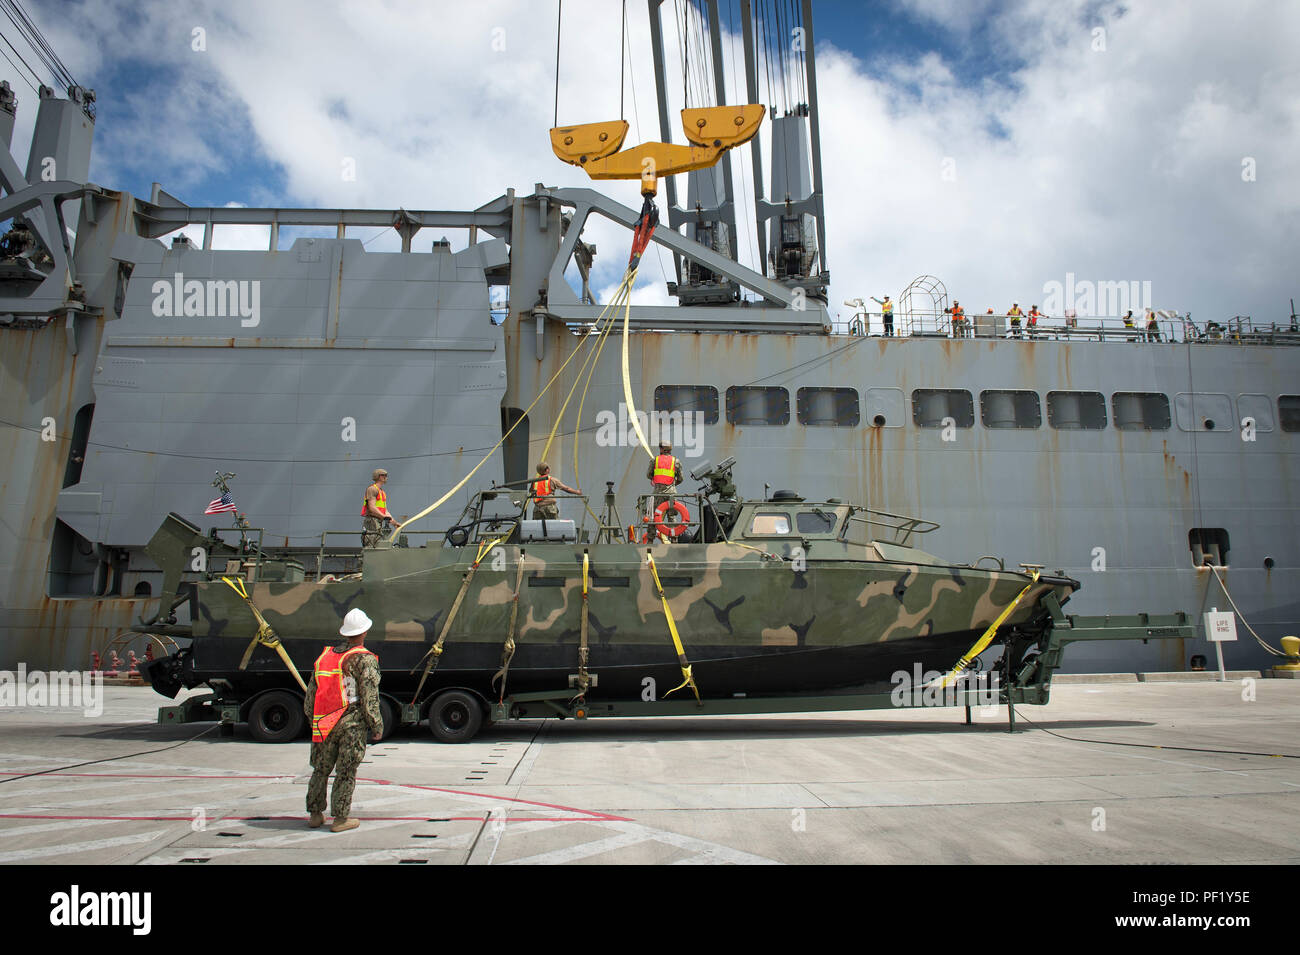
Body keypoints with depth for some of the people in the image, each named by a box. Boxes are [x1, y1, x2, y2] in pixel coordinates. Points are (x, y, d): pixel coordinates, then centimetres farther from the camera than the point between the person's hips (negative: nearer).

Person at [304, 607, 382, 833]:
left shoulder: (324, 656, 10)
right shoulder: (365, 660, -9)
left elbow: (311, 694, 15)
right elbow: (369, 698, -12)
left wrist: (313, 720, 25)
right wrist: (377, 726, -6)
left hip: (324, 724, 5)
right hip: (352, 723, -5)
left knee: (321, 769, 16)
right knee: (346, 772, 2)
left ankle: (315, 814, 27)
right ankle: (340, 818, 7)